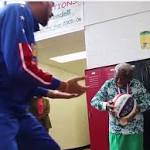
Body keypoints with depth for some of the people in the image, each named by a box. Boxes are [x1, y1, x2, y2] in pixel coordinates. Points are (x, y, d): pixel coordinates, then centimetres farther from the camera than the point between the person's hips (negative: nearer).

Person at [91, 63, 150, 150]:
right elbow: (94, 101, -5)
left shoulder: (137, 85, -5)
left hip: (135, 130, 1)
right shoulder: (108, 85, -5)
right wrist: (106, 105, -27)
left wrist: (138, 108, -22)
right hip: (116, 130, 0)